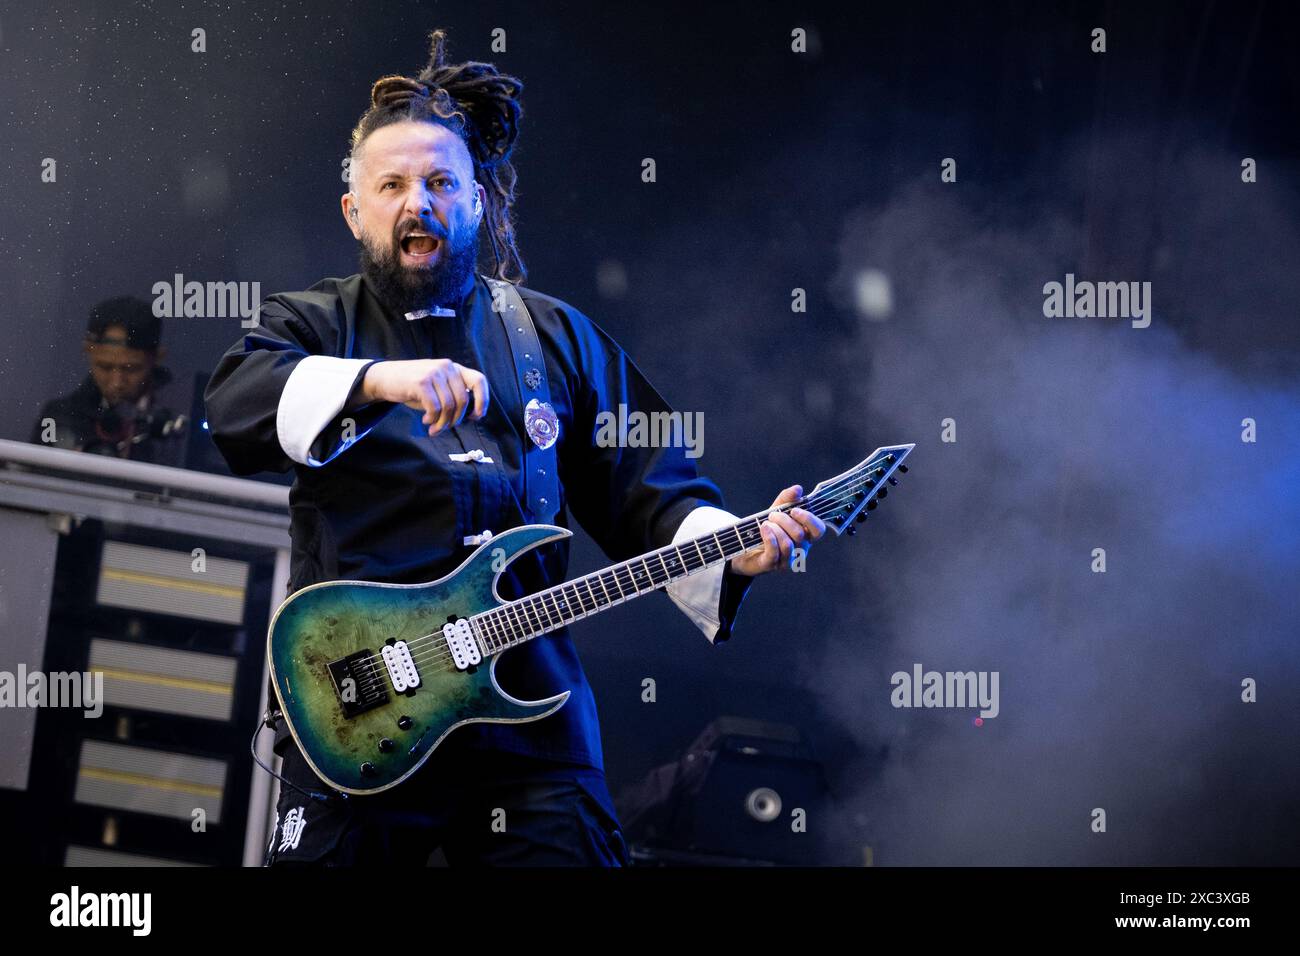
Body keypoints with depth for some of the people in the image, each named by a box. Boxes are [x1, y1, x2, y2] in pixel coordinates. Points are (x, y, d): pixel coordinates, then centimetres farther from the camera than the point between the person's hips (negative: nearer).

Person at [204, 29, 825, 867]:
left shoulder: (555, 337, 15)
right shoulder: (314, 327, 8)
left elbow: (650, 491, 11)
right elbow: (235, 405, -14)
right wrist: (377, 380, -30)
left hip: (531, 712, 2)